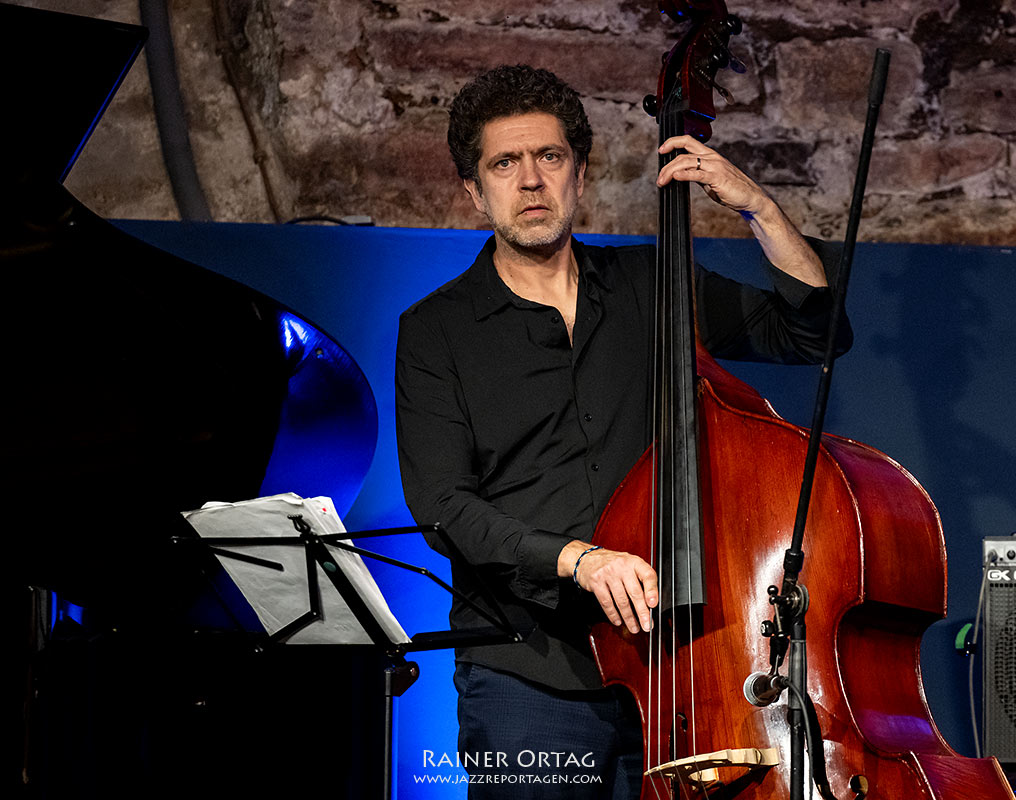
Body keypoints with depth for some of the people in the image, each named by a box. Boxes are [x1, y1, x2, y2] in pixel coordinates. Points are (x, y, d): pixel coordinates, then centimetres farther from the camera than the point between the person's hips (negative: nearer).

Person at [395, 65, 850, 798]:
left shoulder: (648, 287, 11)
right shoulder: (436, 332, 2)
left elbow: (814, 333, 10)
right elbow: (442, 508, -8)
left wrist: (759, 208, -2)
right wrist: (576, 558, -22)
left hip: (663, 658, 2)